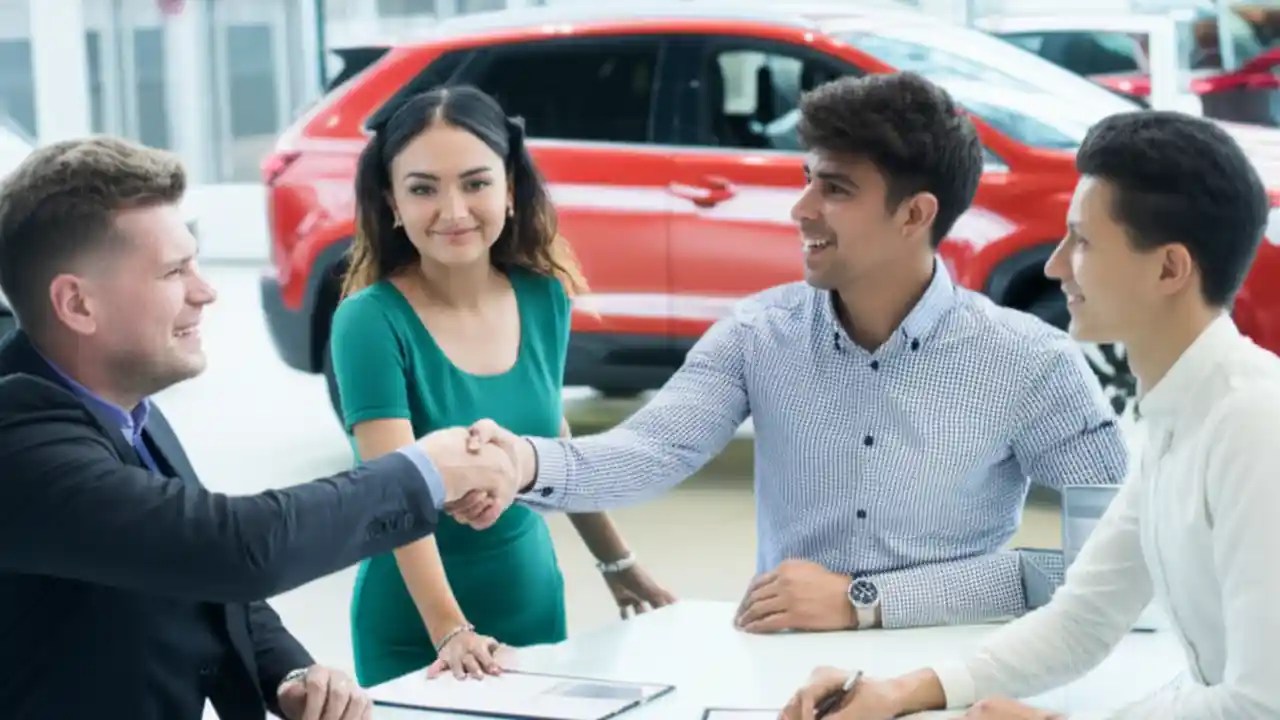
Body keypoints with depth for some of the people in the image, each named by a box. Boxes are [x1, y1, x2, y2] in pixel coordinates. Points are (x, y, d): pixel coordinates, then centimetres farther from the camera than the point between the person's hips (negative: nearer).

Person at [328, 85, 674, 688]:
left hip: (535, 603, 5)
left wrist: (618, 564, 17)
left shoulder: (545, 298, -3)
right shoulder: (372, 321, -19)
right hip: (414, 635, -5)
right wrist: (452, 633, -38)